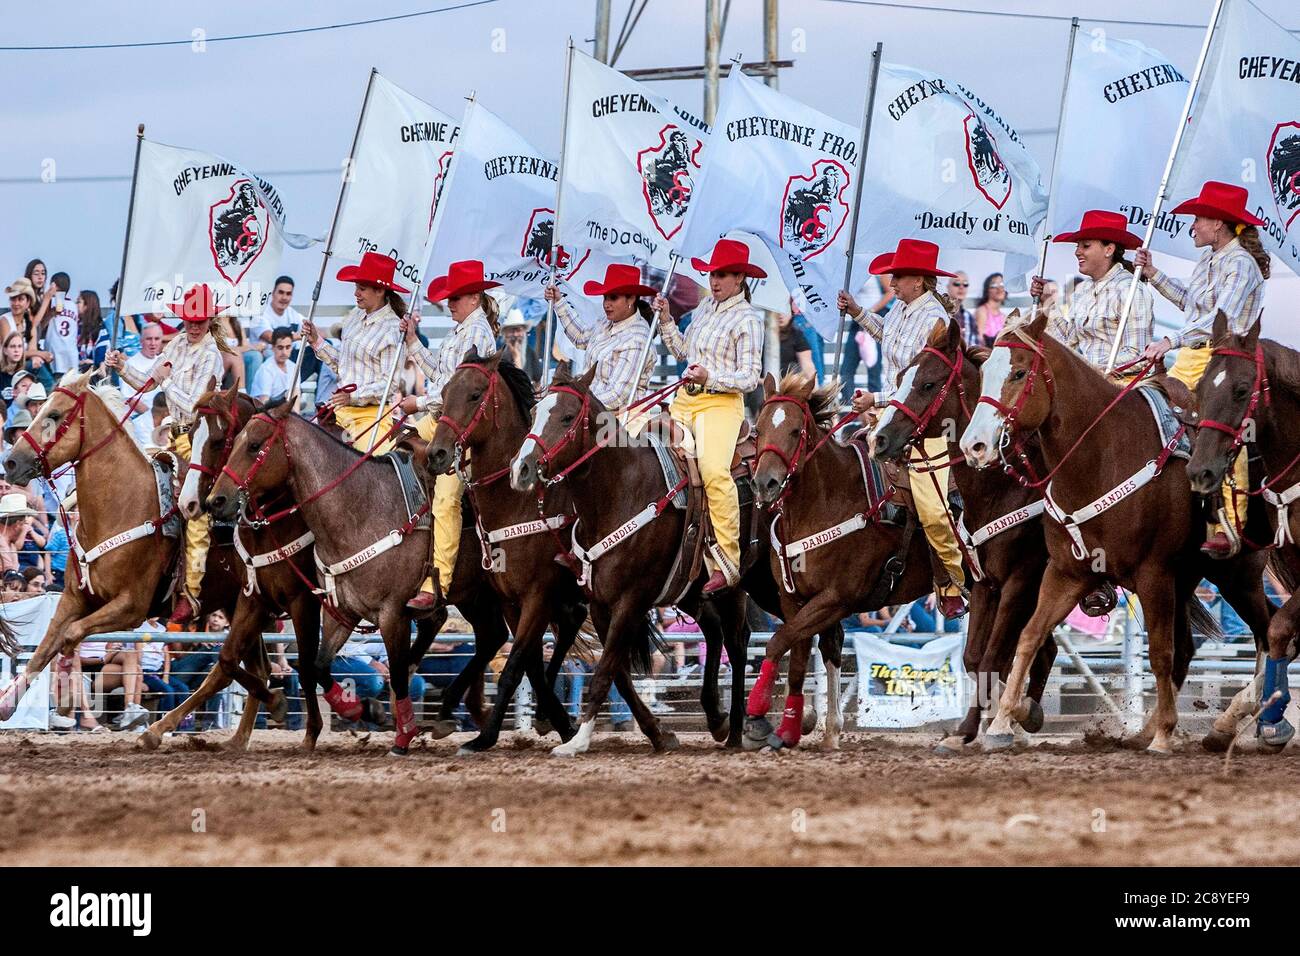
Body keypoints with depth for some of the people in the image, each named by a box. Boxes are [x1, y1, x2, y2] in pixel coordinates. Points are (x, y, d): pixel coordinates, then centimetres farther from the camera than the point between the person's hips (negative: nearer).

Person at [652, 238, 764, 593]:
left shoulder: (747, 319, -6)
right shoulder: (705, 308, 15)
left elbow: (750, 377, -11)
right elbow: (682, 350, 24)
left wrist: (710, 377, -24)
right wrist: (666, 320, 12)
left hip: (721, 402, -8)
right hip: (684, 400, 8)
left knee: (714, 471, -27)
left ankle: (727, 562, -26)